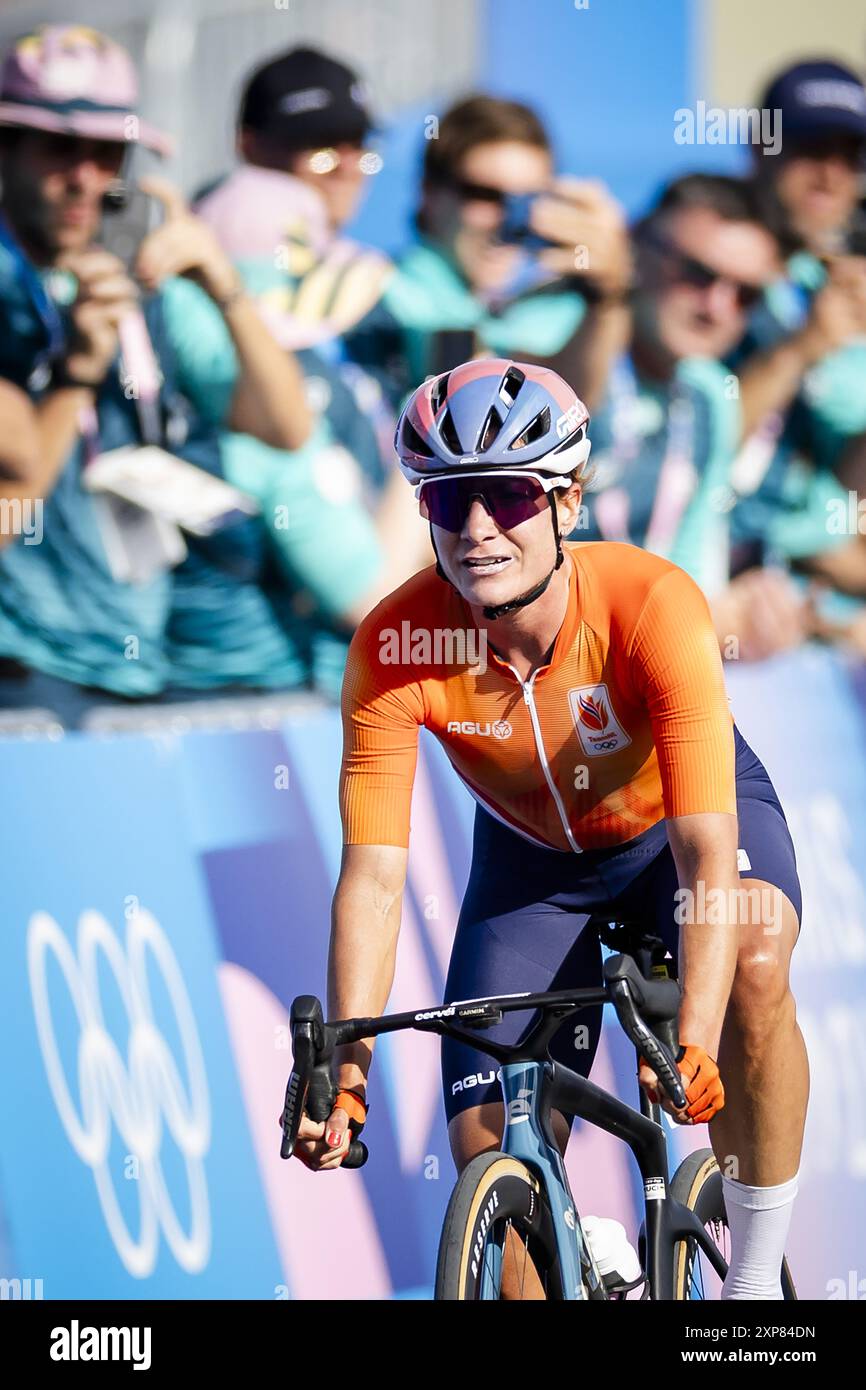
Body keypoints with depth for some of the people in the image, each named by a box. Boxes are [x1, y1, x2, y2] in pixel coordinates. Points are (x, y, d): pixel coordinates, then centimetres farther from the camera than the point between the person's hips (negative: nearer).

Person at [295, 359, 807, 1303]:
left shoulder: (655, 605, -36)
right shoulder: (392, 649, -30)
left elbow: (706, 854, -42)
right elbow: (373, 873, -31)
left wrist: (693, 1048, -55)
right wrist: (342, 1075, -43)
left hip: (674, 823, -2)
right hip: (532, 853, 2)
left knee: (752, 965, -35)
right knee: (491, 1153, -9)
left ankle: (755, 1279, -18)